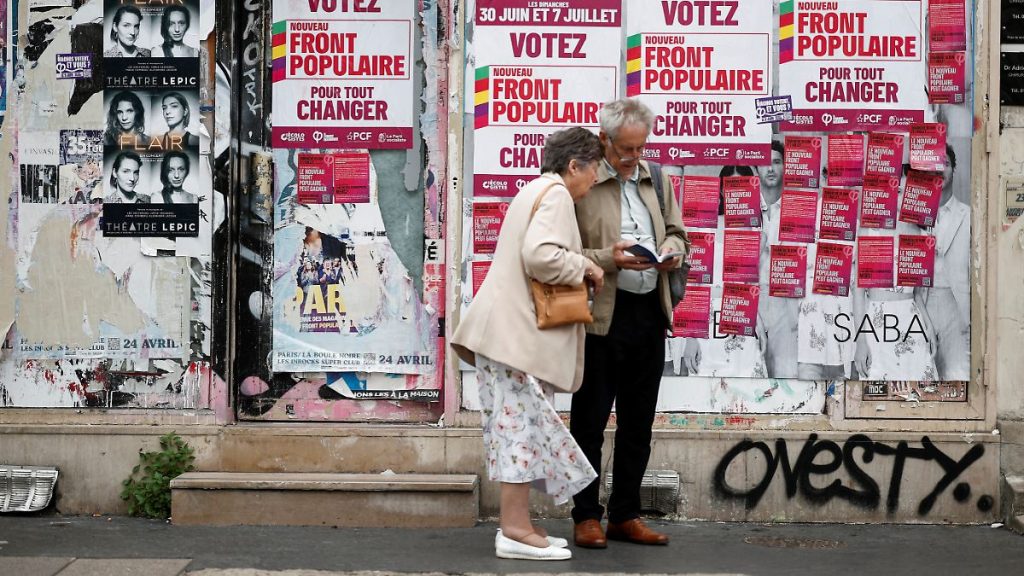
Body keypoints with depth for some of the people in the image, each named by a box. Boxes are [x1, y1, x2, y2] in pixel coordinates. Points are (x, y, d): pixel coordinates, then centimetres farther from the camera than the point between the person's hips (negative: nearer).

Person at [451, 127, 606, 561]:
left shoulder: (539, 190, 23)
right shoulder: (556, 193, -10)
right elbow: (541, 256, -24)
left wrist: (582, 271, 16)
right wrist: (585, 268, -10)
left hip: (513, 329, 11)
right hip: (517, 330, -11)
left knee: (520, 424, 10)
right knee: (522, 421, -9)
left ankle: (516, 524, 13)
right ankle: (516, 531, -8)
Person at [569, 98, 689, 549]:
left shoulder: (657, 179, 12)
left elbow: (675, 231, 22)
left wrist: (673, 250, -1)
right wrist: (610, 258, -20)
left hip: (649, 314, 6)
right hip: (602, 316, -6)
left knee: (637, 423, 12)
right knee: (590, 420, 3)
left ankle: (625, 515, 23)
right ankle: (586, 517, 13)